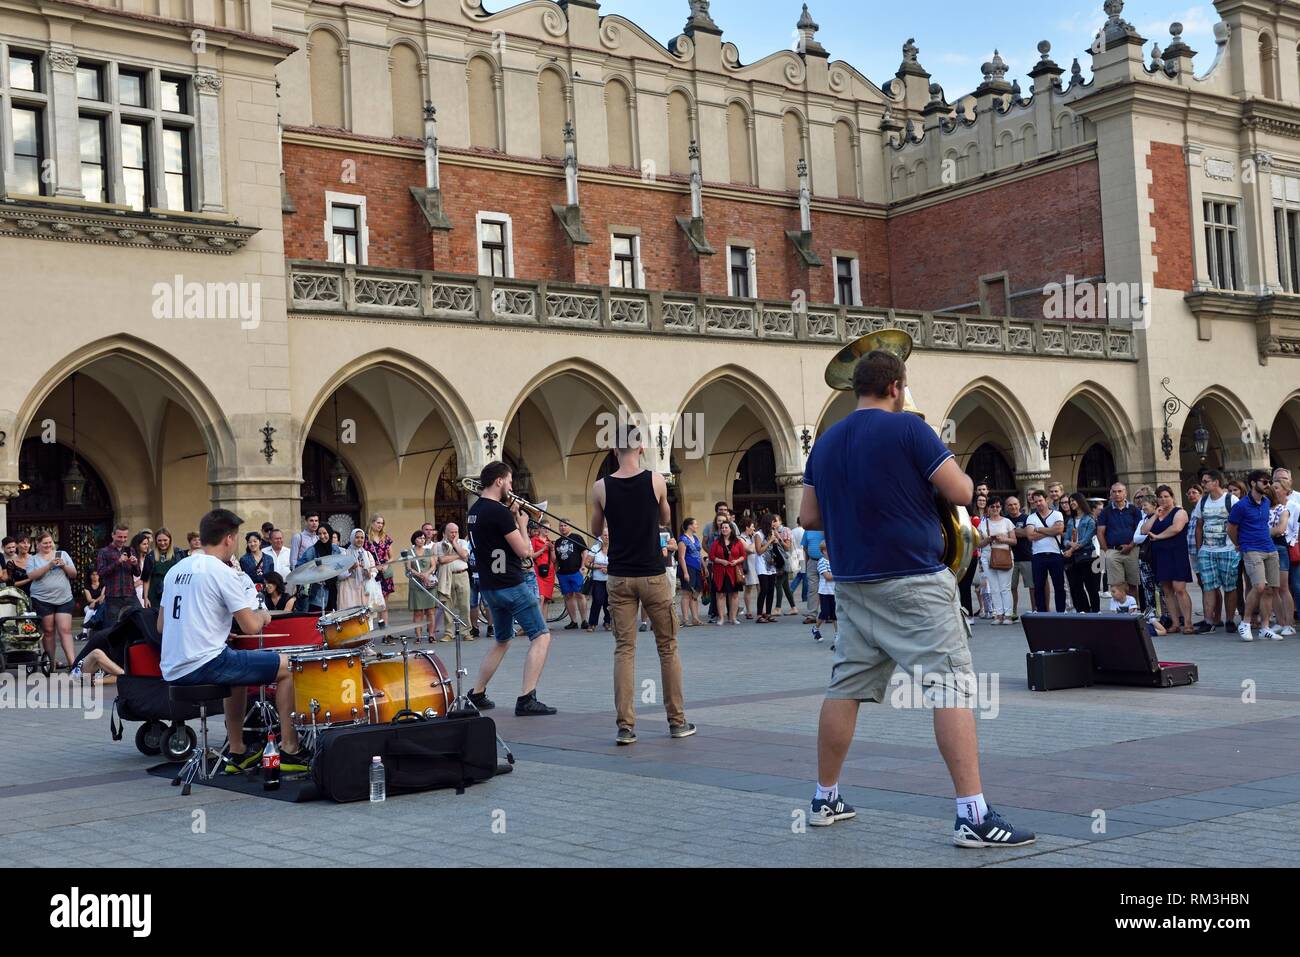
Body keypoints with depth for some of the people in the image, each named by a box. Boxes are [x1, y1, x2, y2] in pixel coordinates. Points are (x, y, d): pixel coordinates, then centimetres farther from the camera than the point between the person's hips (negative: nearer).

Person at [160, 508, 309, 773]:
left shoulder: (176, 570, 12)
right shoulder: (222, 572, -11)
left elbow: (161, 626, 18)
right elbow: (251, 627, -12)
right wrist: (262, 616, 9)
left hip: (172, 670, 9)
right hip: (205, 665, -9)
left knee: (238, 673, 34)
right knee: (287, 666, 4)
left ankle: (236, 752, 33)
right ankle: (289, 750, 8)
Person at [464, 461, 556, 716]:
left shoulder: (474, 511, 10)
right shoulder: (499, 511, -17)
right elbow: (524, 551, -16)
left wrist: (512, 516, 10)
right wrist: (522, 524, -1)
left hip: (489, 586, 9)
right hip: (511, 585, -9)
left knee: (502, 640, 23)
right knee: (541, 636, -5)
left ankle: (477, 694, 25)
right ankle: (526, 700, -13)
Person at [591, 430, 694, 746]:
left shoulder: (601, 487, -4)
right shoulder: (656, 481, -6)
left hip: (620, 577, 1)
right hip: (652, 575, -1)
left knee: (624, 649, 4)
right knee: (667, 647, 10)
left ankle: (625, 725, -1)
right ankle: (677, 721, 16)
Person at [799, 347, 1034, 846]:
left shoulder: (825, 442, 9)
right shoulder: (908, 429, -9)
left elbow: (808, 517, 12)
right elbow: (960, 493, -11)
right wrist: (958, 471, 10)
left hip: (852, 584, 7)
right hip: (915, 583, -6)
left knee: (844, 688, 14)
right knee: (952, 685, -7)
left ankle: (825, 799, 22)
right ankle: (973, 815, -12)